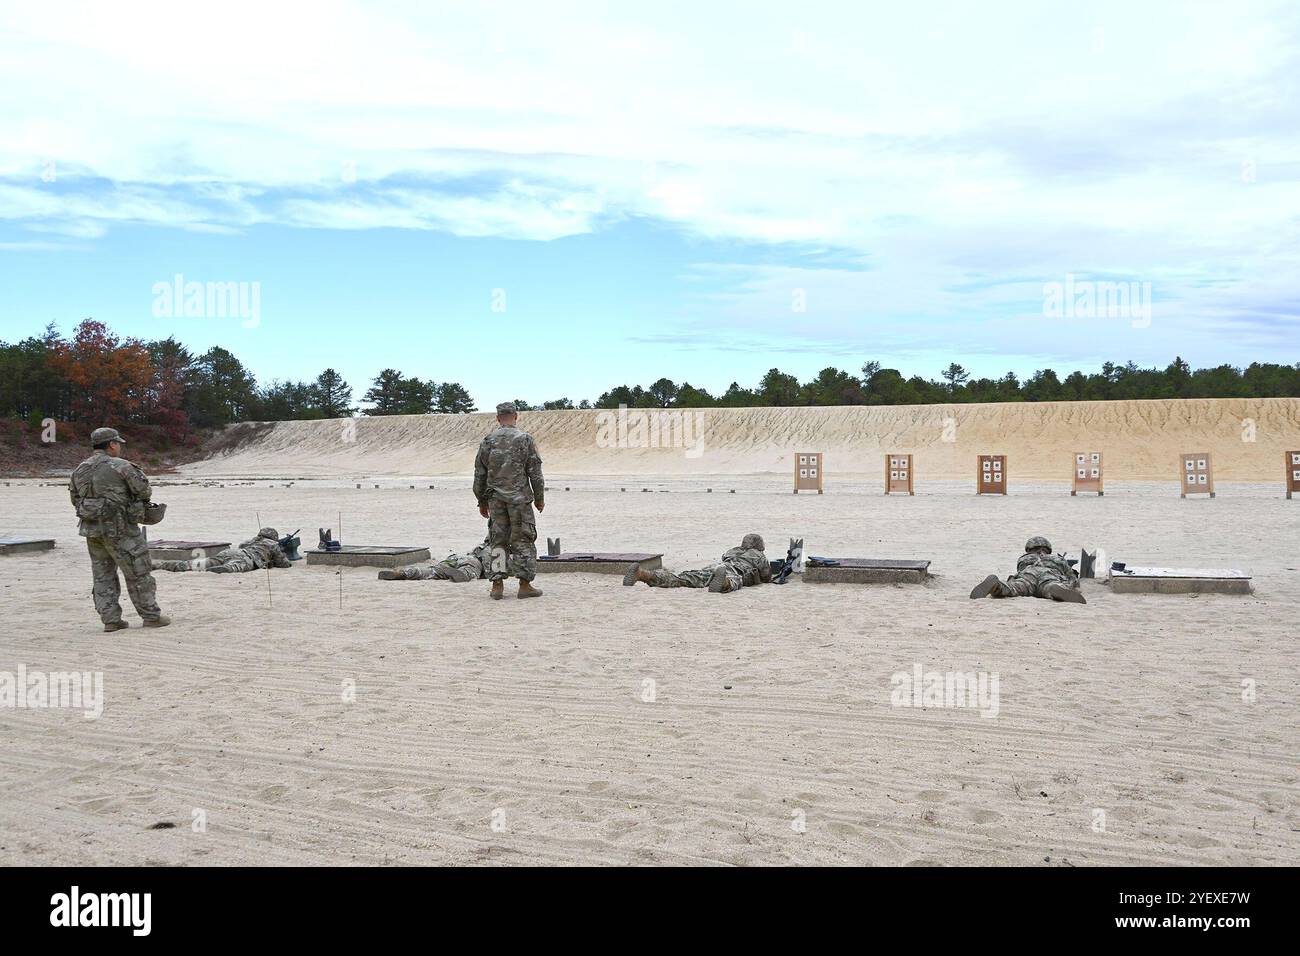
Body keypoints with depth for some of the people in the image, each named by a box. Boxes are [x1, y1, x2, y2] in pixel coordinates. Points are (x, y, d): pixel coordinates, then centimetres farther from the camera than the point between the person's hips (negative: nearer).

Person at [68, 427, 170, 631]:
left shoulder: (79, 470, 9)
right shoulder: (121, 466, -12)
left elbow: (75, 499, 16)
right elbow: (145, 491, -10)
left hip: (91, 529, 7)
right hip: (119, 529, -6)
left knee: (103, 575, 12)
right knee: (138, 572, 2)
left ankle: (110, 619, 11)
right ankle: (151, 616, 7)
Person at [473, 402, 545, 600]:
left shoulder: (487, 441, 5)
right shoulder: (525, 439, -5)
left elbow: (479, 474, 9)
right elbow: (535, 472, -4)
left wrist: (482, 501, 18)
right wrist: (539, 498, 5)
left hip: (495, 499, 3)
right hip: (519, 498, -3)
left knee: (498, 541, 9)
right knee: (523, 541, 3)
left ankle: (497, 585, 6)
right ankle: (525, 585, 3)